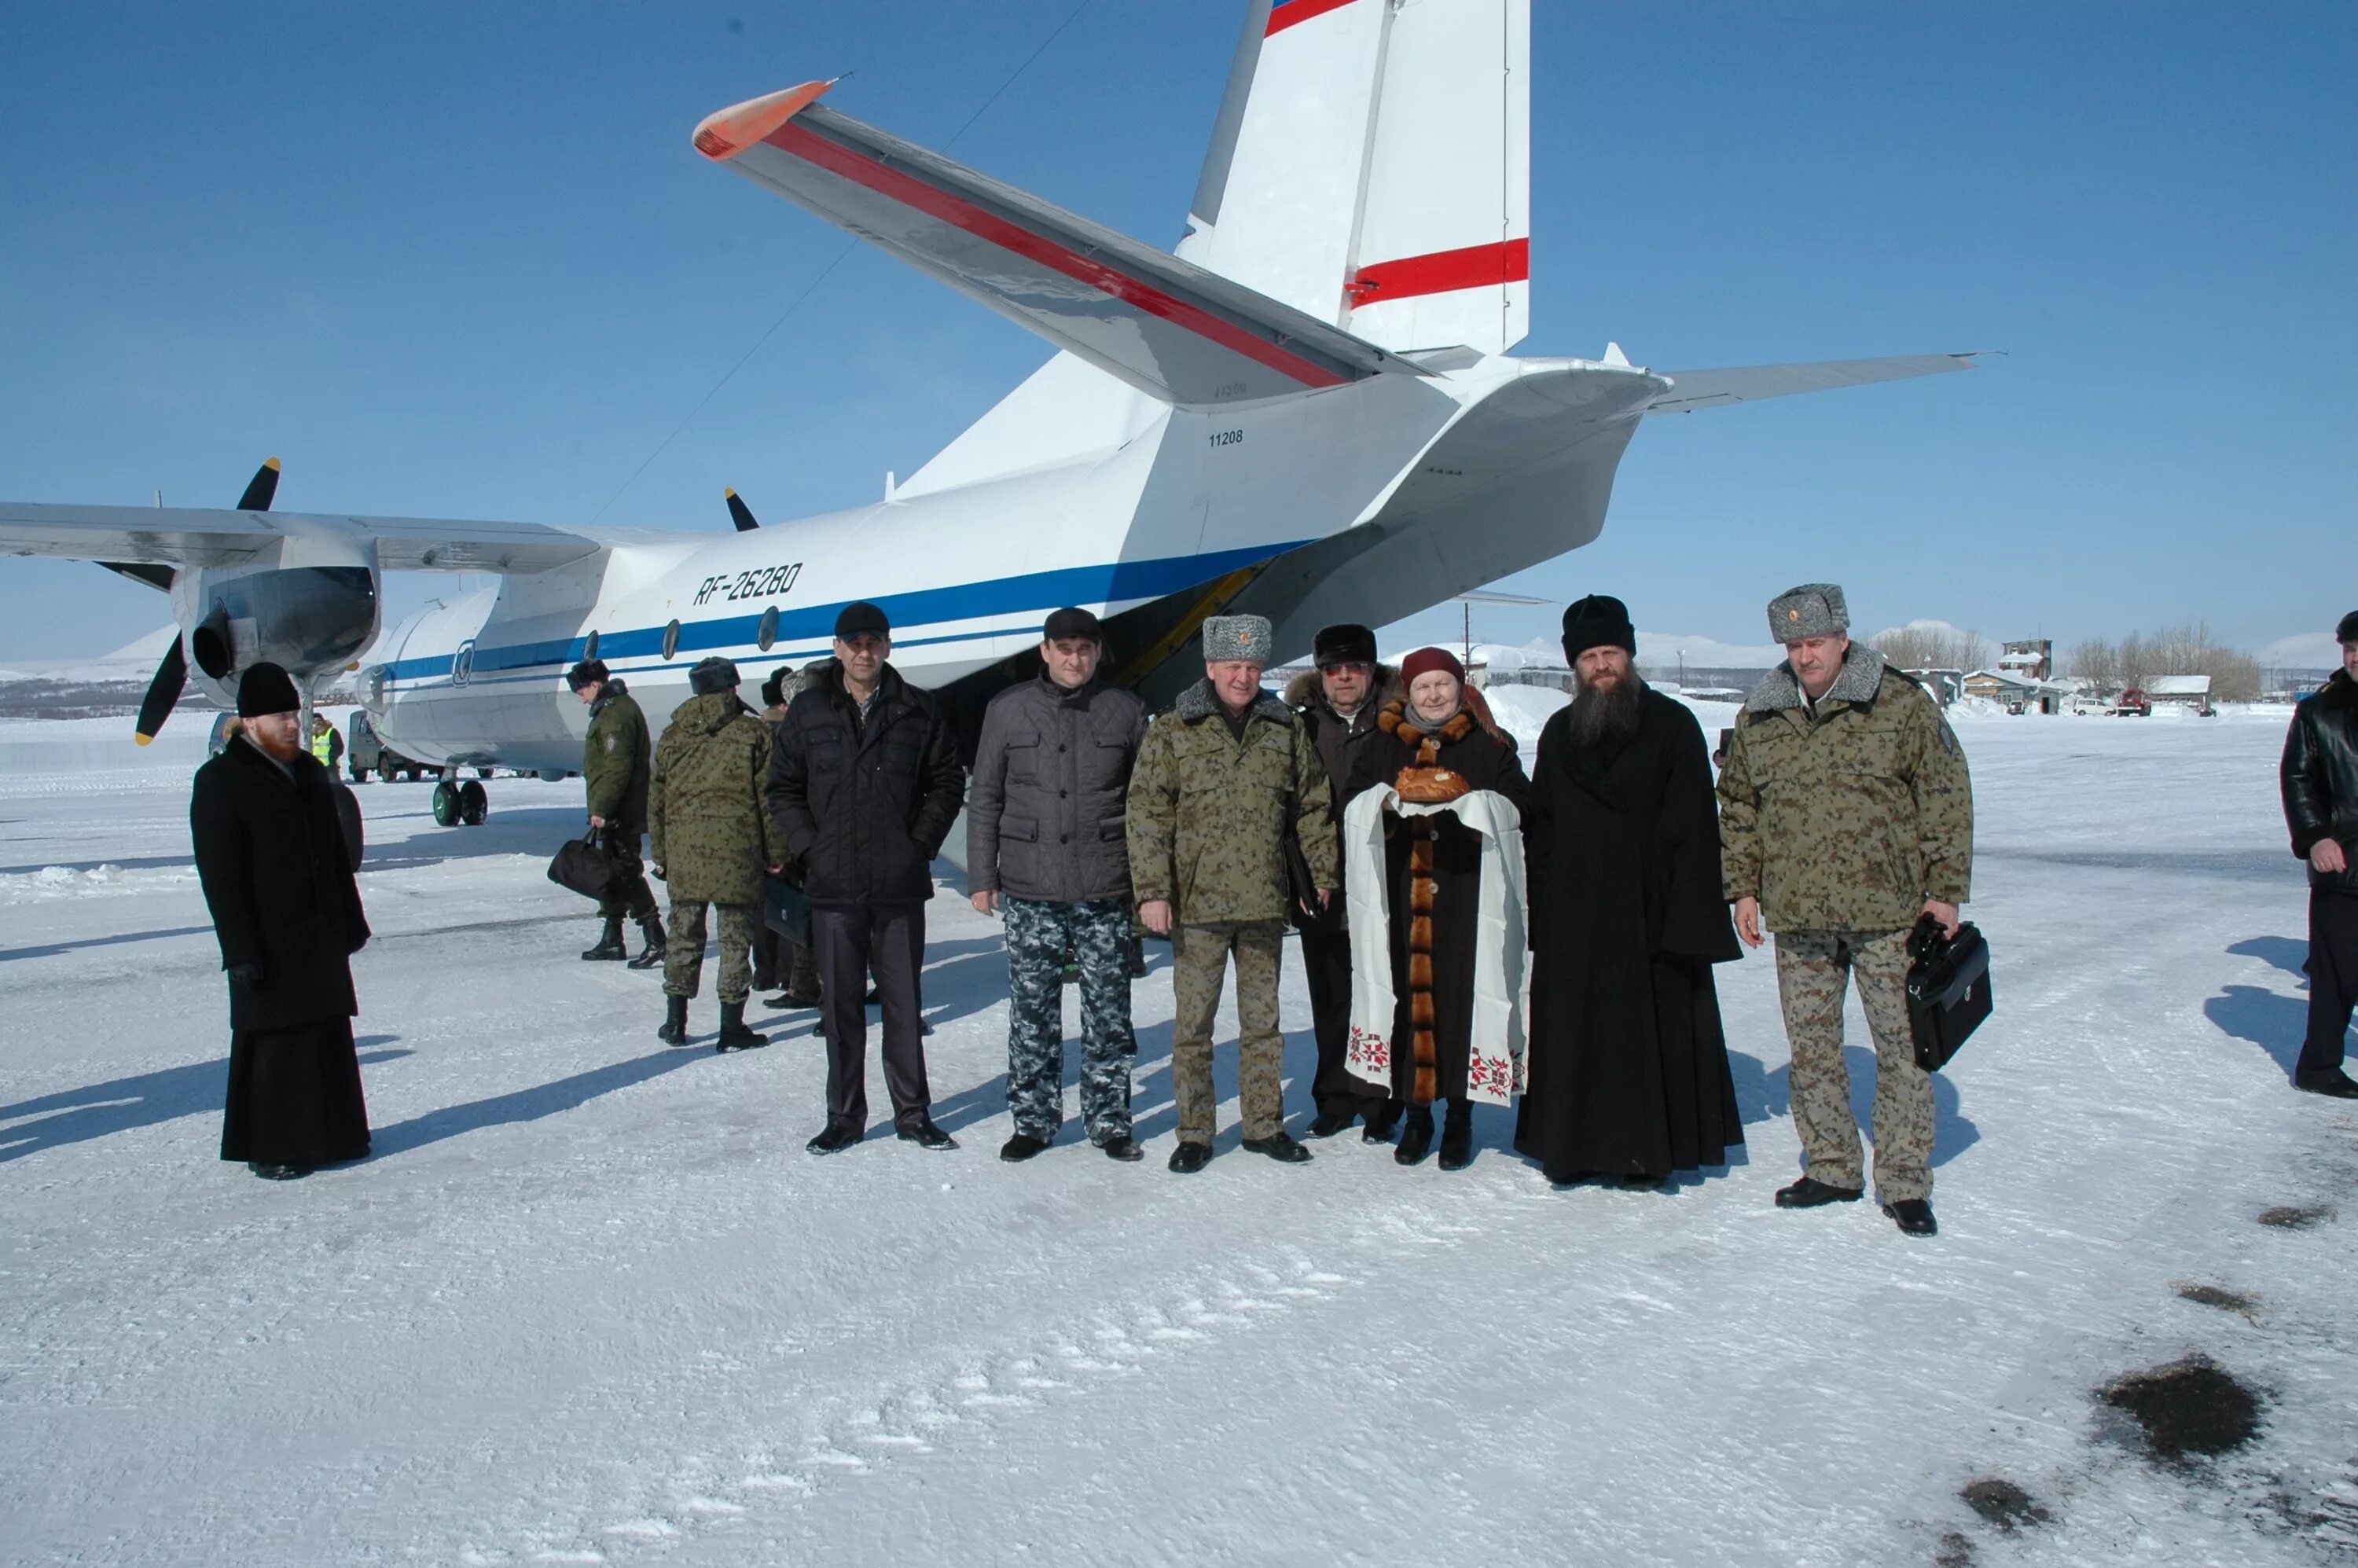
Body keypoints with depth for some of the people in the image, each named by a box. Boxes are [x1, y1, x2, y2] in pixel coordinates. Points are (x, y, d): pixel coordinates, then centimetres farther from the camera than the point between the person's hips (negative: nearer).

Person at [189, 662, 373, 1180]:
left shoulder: (310, 772, 12)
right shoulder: (220, 781, -9)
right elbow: (221, 877, -13)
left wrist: (352, 920, 14)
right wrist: (242, 950, -17)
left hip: (322, 936, 7)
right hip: (269, 944, -7)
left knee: (329, 1037, 12)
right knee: (276, 1045, 0)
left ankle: (332, 1133, 24)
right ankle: (270, 1149, 12)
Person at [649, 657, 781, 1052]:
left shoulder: (673, 735, 9)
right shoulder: (753, 732, -1)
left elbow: (656, 800, 12)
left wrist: (661, 854, 19)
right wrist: (775, 853, 4)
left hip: (684, 850, 3)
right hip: (737, 851, -3)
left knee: (684, 935, 15)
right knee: (735, 937, 3)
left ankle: (675, 1022, 20)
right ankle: (732, 1027, 5)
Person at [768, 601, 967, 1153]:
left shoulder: (917, 711, 3)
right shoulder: (808, 711, 5)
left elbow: (947, 781, 6)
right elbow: (782, 788, 9)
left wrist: (920, 843, -4)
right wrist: (809, 846, -3)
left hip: (901, 885, 0)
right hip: (833, 886, 1)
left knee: (904, 1003, 8)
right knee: (841, 1005, 8)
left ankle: (913, 1113, 19)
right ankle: (844, 1116, 20)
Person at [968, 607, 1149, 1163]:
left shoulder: (1125, 711, 6)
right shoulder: (1007, 710, 5)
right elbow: (984, 799, 8)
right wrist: (982, 877, 4)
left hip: (1106, 891, 0)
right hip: (1029, 890, 0)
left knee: (1108, 1012, 5)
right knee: (1032, 1012, 6)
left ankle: (1109, 1121, 18)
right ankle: (1033, 1119, 19)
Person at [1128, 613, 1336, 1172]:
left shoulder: (1286, 731, 7)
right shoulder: (1172, 731, -2)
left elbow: (1313, 807, 14)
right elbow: (1146, 813, -6)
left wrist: (1325, 874, 11)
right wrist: (1153, 891, -12)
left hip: (1264, 905, 3)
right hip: (1197, 904, -3)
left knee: (1263, 1022, 13)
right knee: (1193, 1025, 5)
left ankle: (1265, 1125, 25)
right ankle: (1193, 1133, 16)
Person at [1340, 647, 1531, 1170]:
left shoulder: (1489, 745, 7)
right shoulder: (1383, 744, 13)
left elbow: (1519, 805, 1)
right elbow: (1352, 802, 9)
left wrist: (1471, 804, -16)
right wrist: (1387, 802, -11)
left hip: (1465, 895, -1)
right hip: (1401, 895, 2)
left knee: (1463, 997, -2)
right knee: (1407, 996, 1)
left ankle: (1460, 1116, 11)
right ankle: (1416, 1114, 14)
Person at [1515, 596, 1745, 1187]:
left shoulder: (1672, 724, 2)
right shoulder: (1559, 733, 14)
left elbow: (1694, 826, -4)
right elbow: (1539, 828, 14)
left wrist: (1687, 911, -12)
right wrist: (1542, 906, 5)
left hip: (1650, 910, -4)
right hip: (1574, 916, 4)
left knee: (1652, 1028, -1)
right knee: (1575, 1032, 5)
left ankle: (1648, 1148, 10)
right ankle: (1580, 1144, 15)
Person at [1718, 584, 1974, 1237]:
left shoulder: (1902, 705, -4)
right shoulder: (1758, 718, 6)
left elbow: (1946, 797, -2)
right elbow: (1736, 808, 15)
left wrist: (1944, 889, -4)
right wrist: (1743, 887, 10)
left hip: (1887, 912, -3)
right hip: (1796, 916, 3)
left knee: (1903, 1046, 2)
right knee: (1811, 1047, 10)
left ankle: (1905, 1183, 14)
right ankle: (1831, 1170, 24)